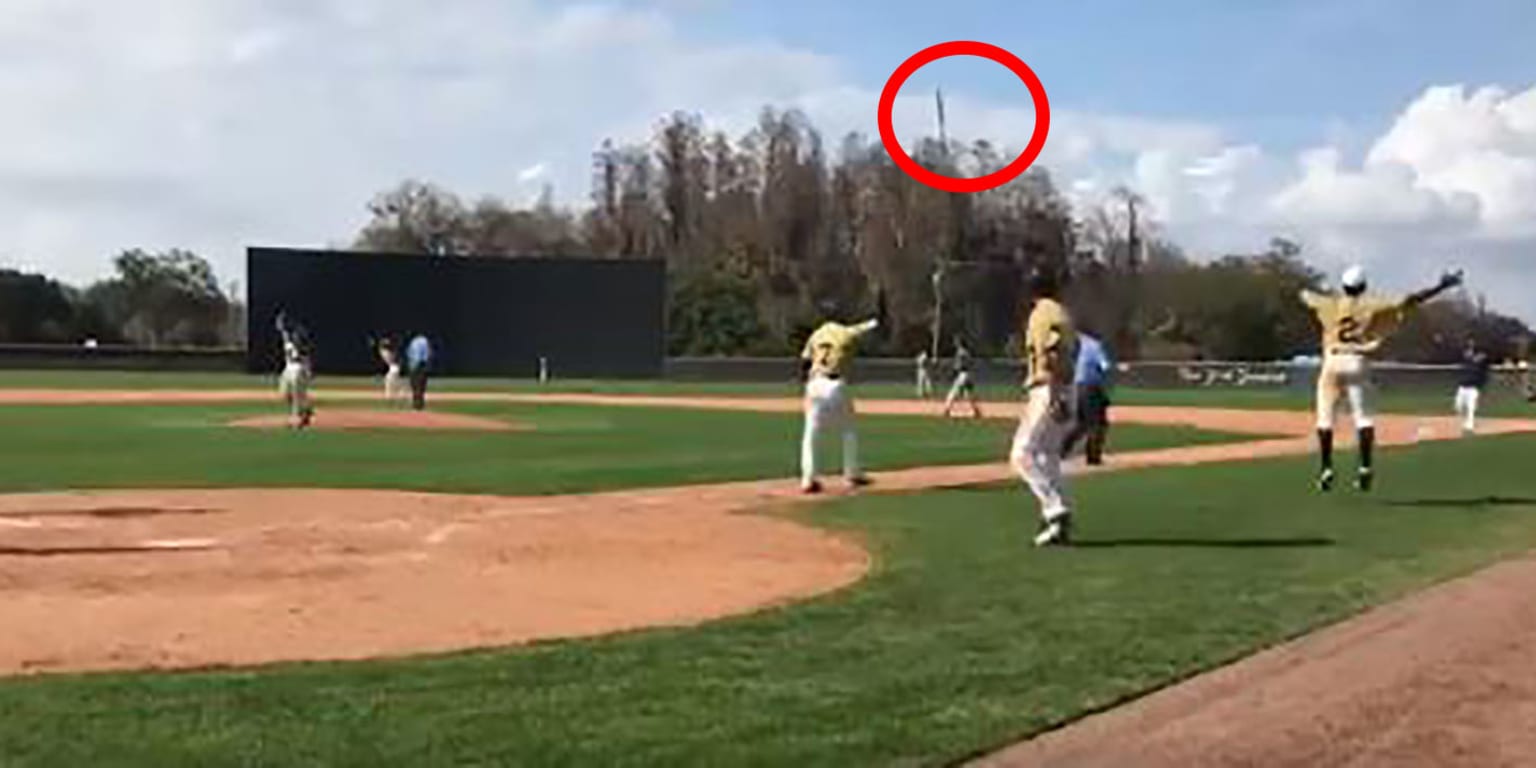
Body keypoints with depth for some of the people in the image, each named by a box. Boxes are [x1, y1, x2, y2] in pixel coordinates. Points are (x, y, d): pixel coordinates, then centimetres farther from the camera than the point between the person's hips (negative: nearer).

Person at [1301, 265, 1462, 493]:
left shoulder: (1330, 304, 10)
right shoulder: (1373, 306, 6)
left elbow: (1305, 295, 26)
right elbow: (1410, 301, 4)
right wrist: (1441, 287, 8)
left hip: (1333, 362, 1)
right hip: (1358, 362, -1)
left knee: (1326, 416, 4)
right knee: (1363, 416, 1)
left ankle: (1326, 468, -2)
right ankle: (1366, 467, -11)